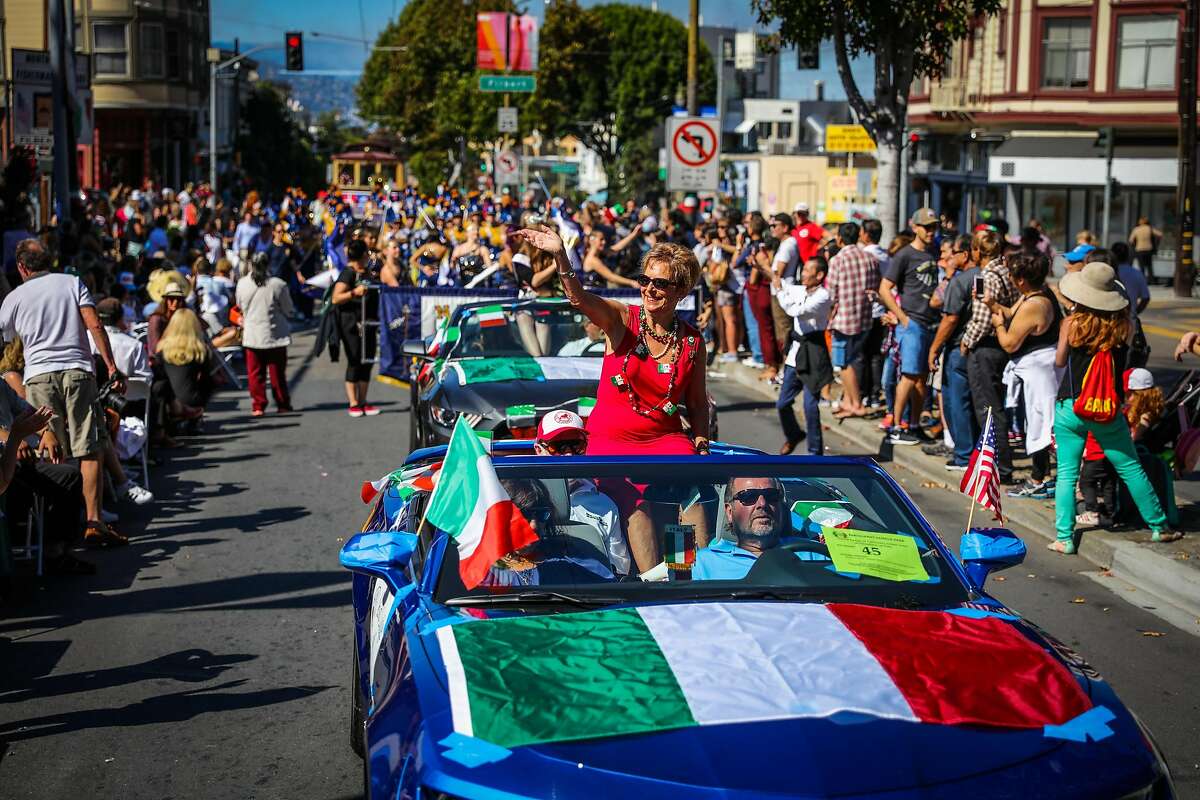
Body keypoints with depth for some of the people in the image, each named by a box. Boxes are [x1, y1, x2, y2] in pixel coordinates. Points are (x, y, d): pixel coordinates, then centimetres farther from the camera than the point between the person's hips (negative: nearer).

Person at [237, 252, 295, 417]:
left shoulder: (242, 284, -5)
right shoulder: (278, 284, -14)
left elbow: (240, 307, 10)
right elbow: (288, 310, -3)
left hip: (251, 335, 1)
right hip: (275, 334, -1)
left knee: (255, 373, 8)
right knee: (277, 372, 9)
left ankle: (258, 406, 7)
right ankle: (282, 404, 16)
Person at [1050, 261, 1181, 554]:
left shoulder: (1072, 323, -9)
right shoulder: (1122, 326, -5)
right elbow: (1122, 360, 10)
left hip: (1070, 407, -1)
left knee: (1067, 474, 5)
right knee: (1131, 469, 14)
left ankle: (1064, 539, 2)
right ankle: (1158, 527, 24)